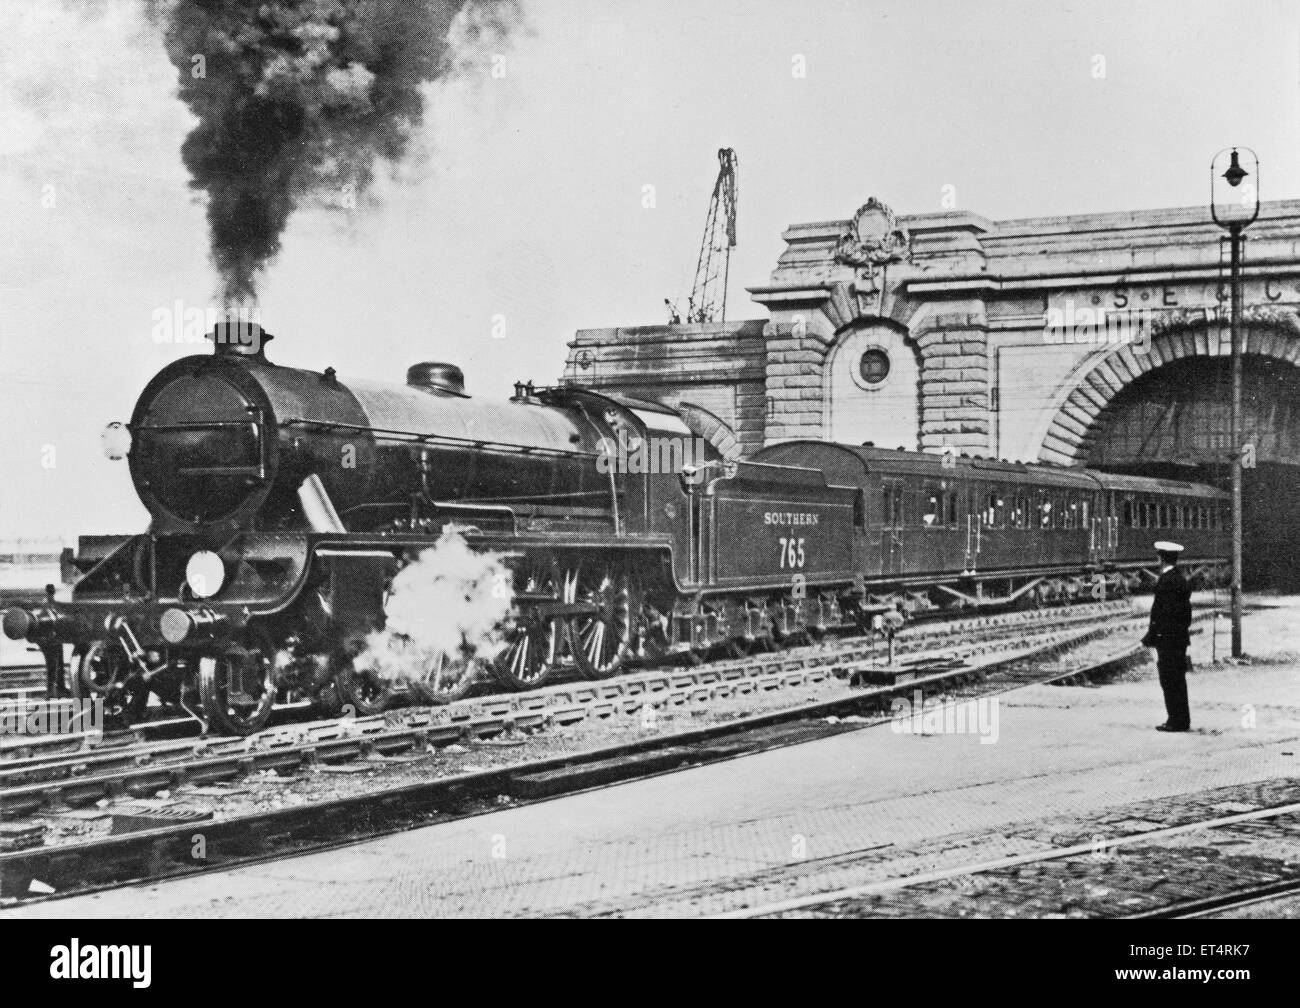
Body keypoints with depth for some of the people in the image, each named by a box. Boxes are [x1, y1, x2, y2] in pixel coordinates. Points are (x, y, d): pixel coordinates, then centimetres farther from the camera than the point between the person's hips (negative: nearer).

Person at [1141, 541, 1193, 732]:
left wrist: (1149, 638, -12)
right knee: (1178, 681, 13)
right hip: (1181, 637, 9)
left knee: (1170, 681, -5)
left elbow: (1160, 612, -18)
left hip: (1167, 638, -9)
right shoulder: (1182, 580, 13)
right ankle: (1182, 720, 17)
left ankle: (1176, 721, -4)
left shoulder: (1166, 581, -16)